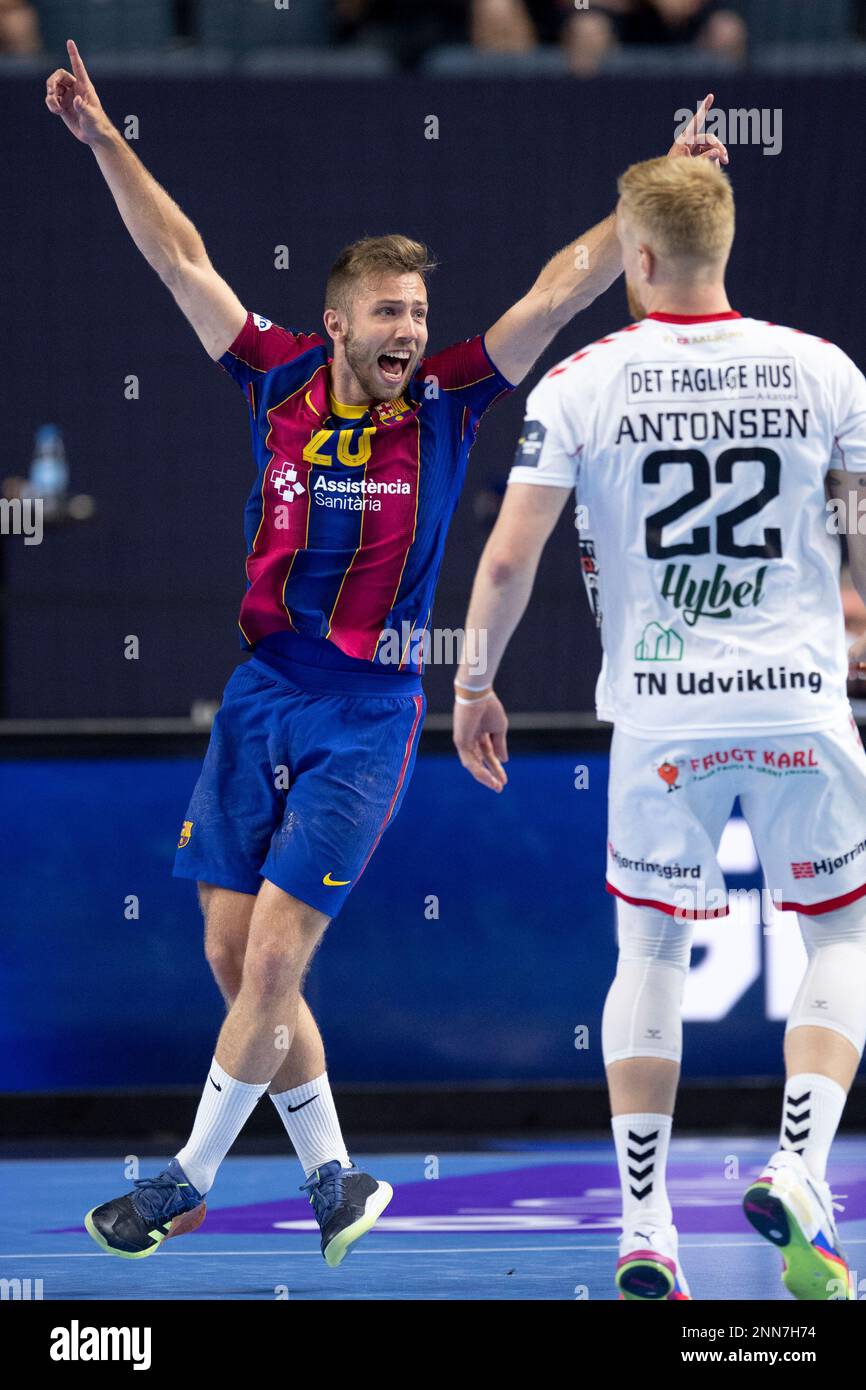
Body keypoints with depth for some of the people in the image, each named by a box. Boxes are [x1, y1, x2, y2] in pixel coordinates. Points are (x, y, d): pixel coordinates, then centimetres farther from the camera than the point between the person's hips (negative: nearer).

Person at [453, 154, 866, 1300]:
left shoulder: (581, 383, -3)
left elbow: (508, 559, -5)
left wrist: (473, 685, 9)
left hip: (660, 711, 0)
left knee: (651, 950, 14)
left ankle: (643, 1229, 8)